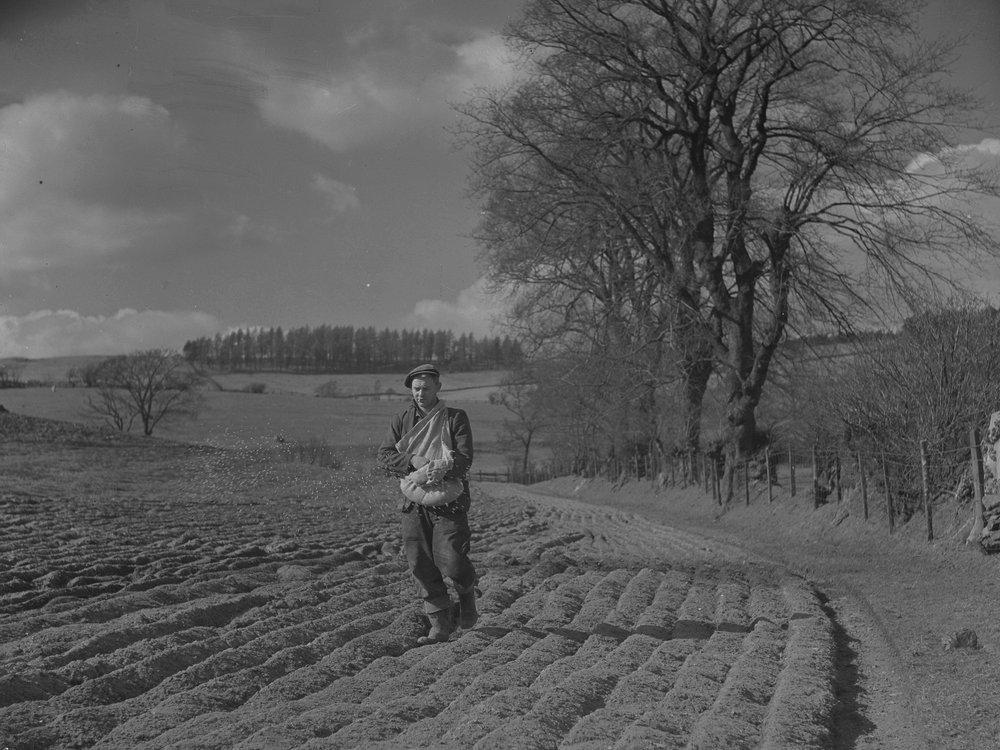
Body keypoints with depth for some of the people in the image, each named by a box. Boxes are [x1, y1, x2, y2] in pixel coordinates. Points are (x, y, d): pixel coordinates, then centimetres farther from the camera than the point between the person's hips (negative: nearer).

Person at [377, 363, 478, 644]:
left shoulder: (456, 418, -1)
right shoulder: (401, 420, 8)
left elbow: (464, 459, -11)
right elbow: (384, 456, -1)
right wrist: (412, 460, -18)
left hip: (449, 500, -3)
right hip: (414, 502, 4)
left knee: (451, 563, -11)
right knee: (421, 566, 0)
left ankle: (467, 592, 24)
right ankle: (441, 624, 10)